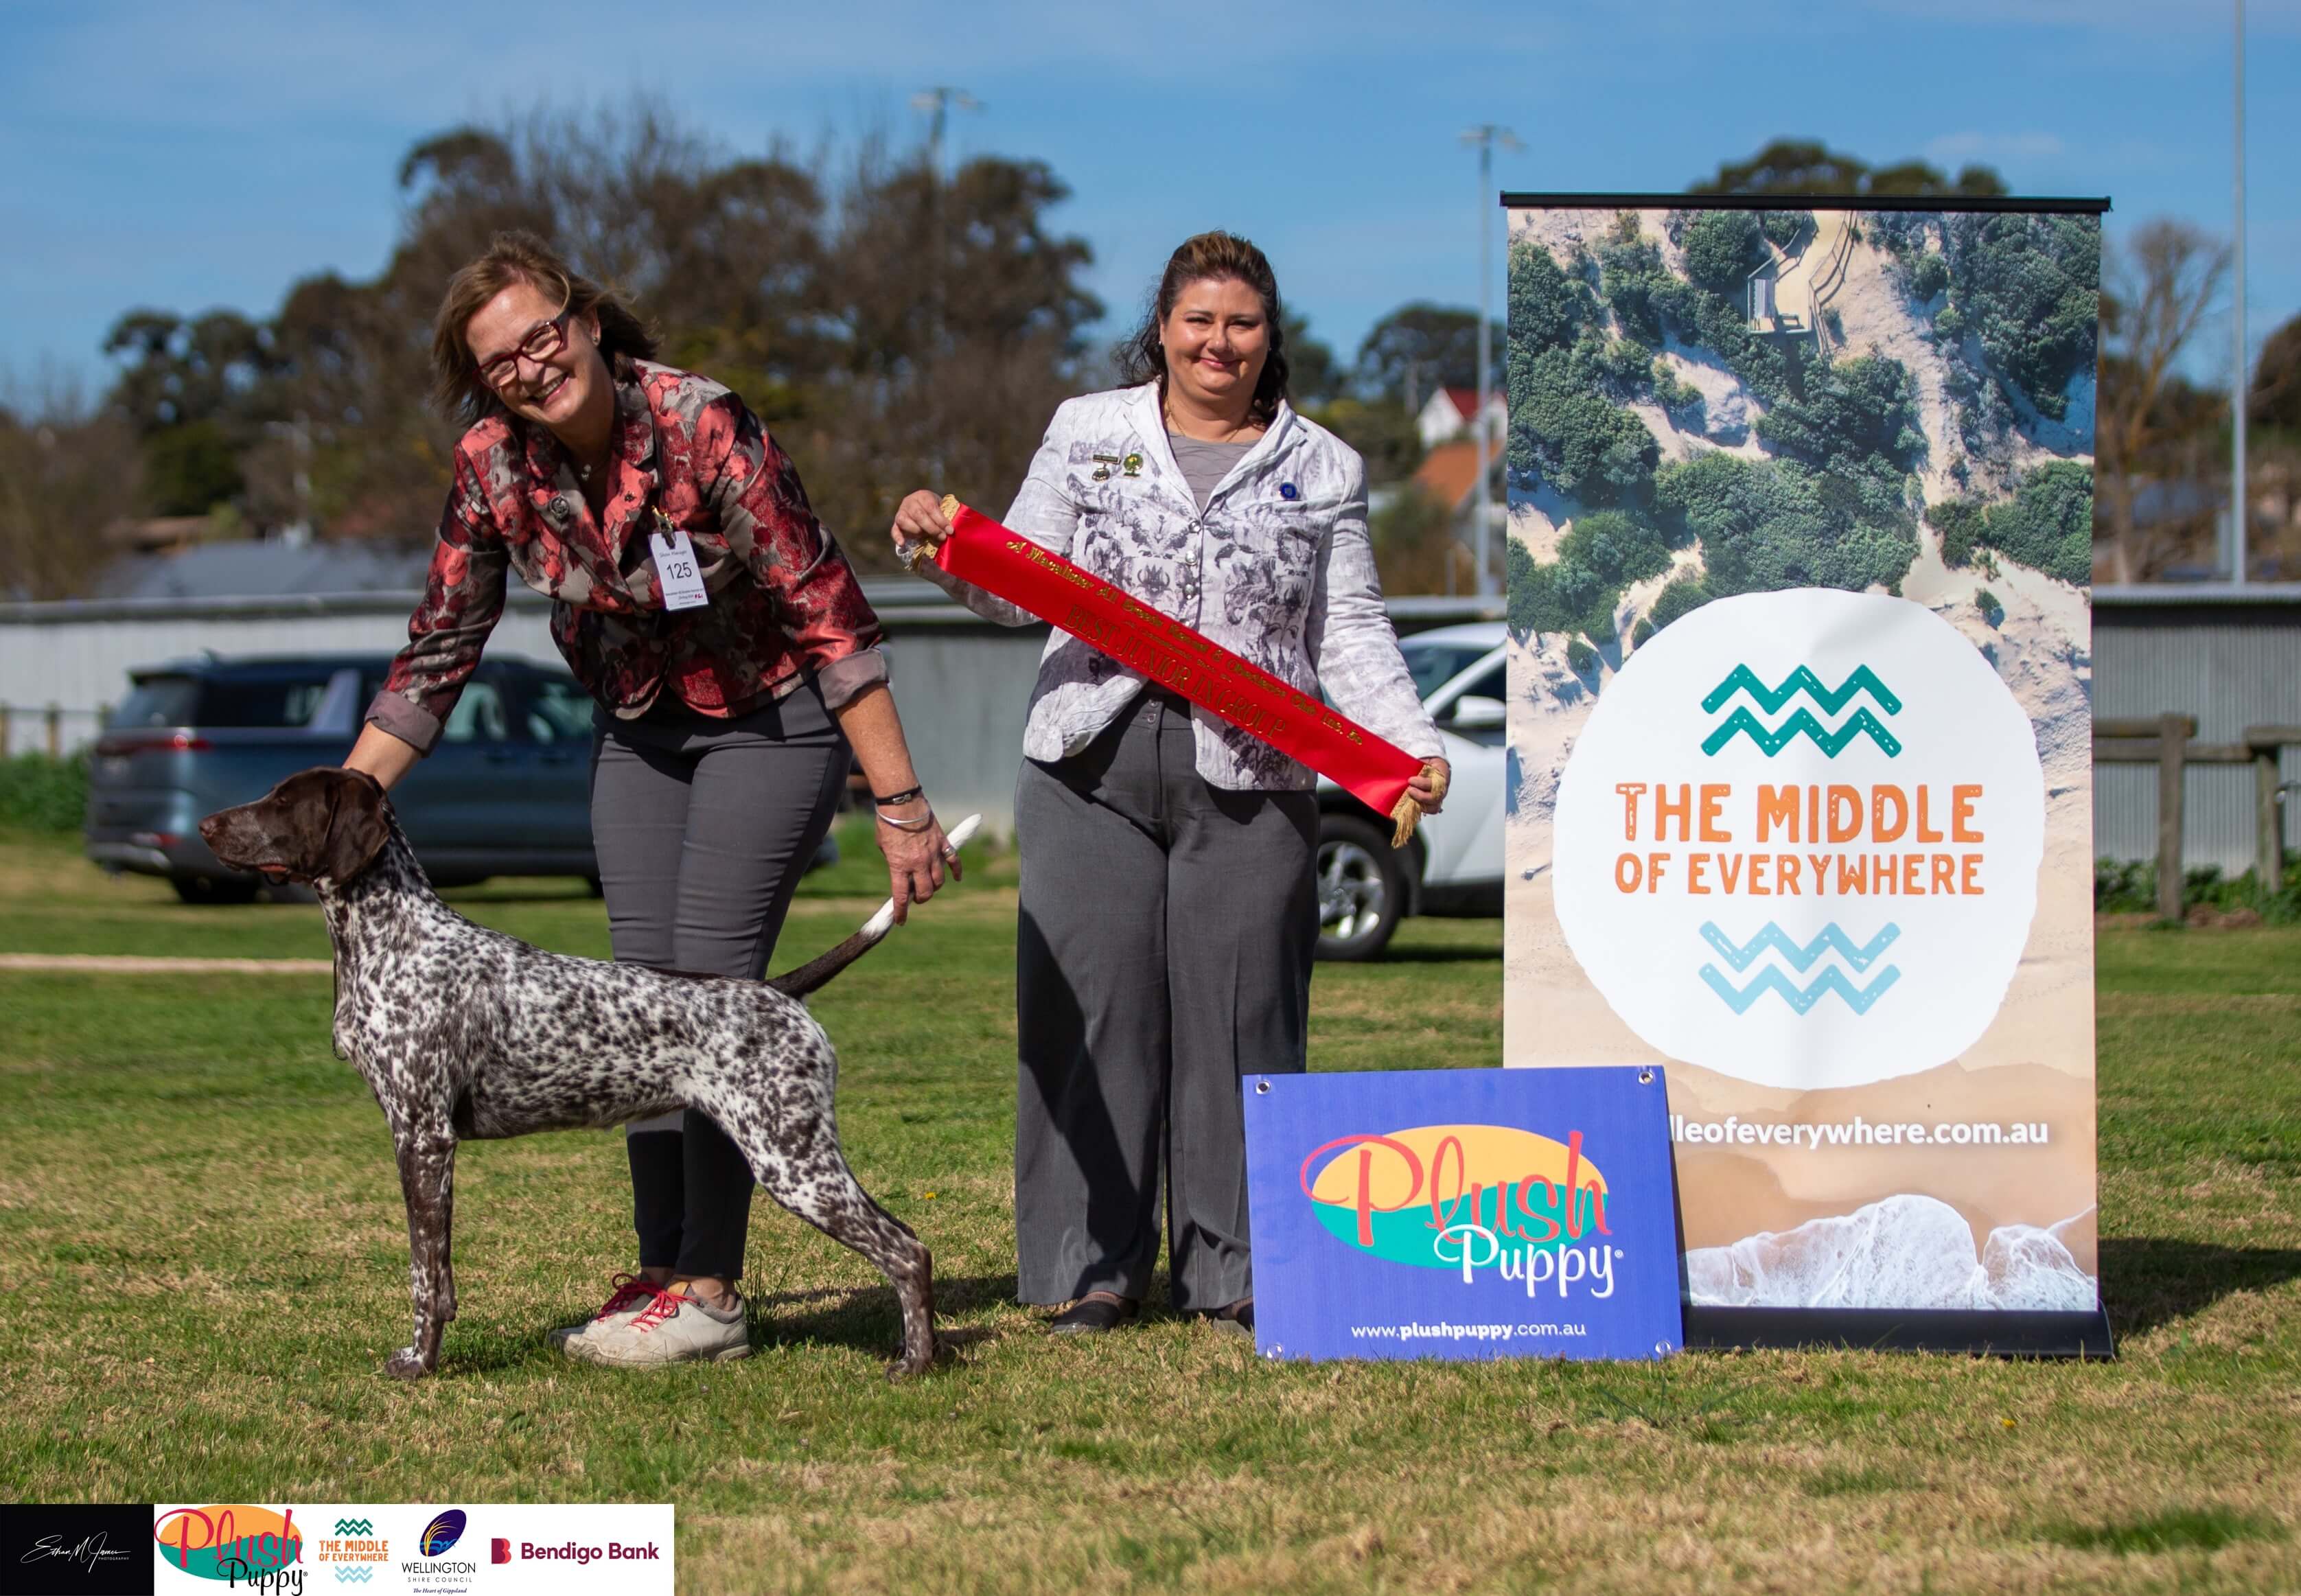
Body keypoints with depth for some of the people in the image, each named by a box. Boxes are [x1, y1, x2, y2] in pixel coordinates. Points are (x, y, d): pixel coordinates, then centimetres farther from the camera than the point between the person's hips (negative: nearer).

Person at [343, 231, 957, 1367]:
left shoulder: (701, 426, -29)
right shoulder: (496, 465, -13)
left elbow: (828, 612, -27)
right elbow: (440, 646, -4)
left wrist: (900, 806, -29)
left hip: (771, 720, -6)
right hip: (635, 728, 6)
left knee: (714, 986, -13)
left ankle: (710, 1292, -9)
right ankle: (660, 1273, 10)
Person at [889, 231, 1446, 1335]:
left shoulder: (1321, 469, 13)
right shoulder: (1087, 434, 13)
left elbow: (1350, 631, 9)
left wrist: (1411, 747, -5)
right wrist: (945, 550, -12)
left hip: (1249, 783, 0)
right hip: (1093, 764, 0)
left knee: (1238, 1018, -1)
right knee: (1090, 1014, -1)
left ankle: (1237, 1267, 8)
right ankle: (1093, 1266, 6)